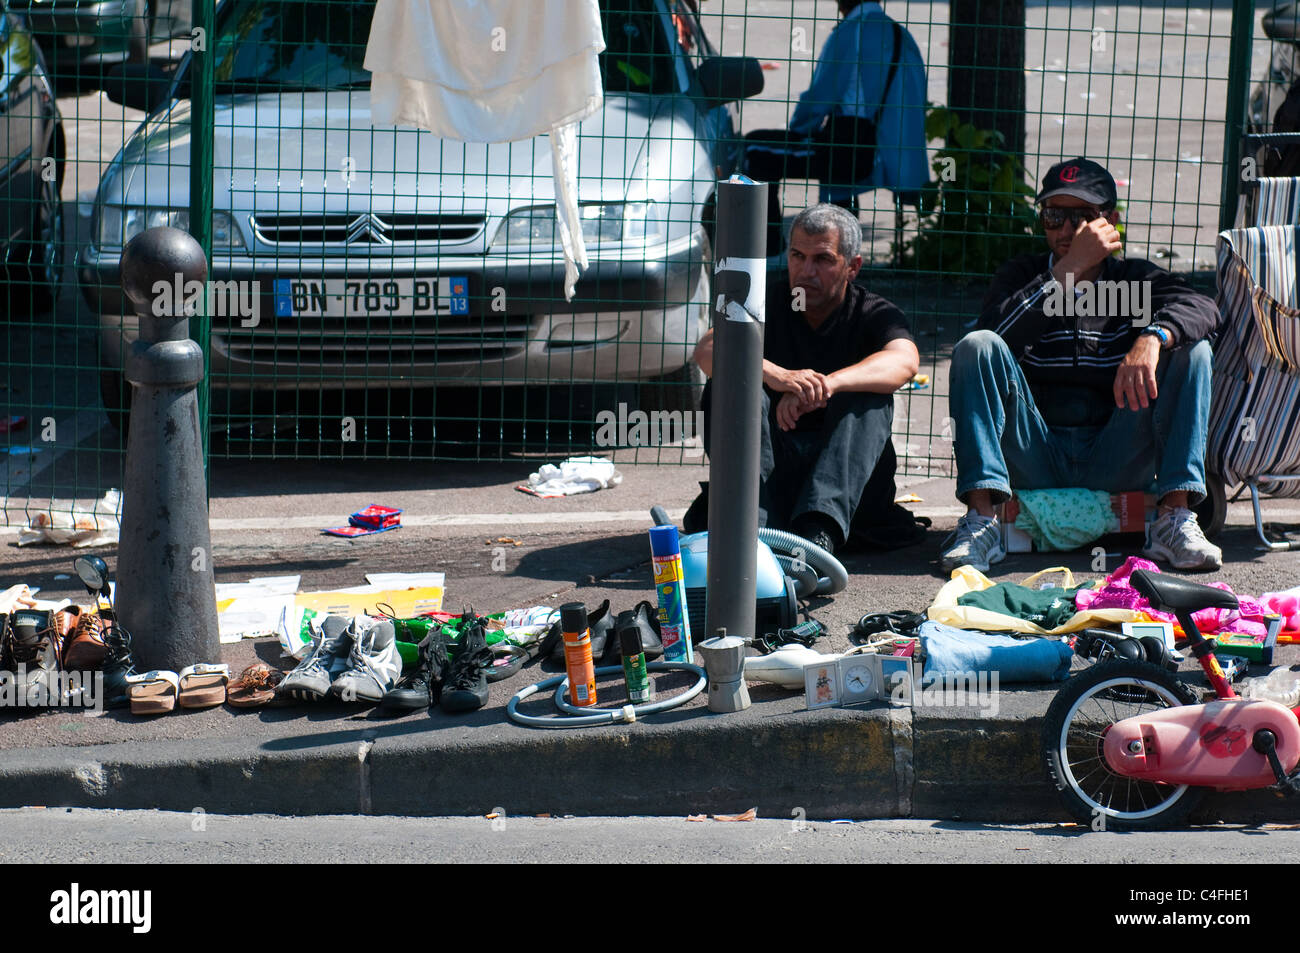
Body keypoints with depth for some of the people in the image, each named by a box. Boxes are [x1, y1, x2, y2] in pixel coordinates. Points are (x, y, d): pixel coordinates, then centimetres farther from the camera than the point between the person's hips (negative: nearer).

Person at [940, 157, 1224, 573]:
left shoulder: (1136, 278, 12)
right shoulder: (1022, 275, 13)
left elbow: (1202, 309, -10)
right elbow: (995, 330, -11)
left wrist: (1152, 338, -32)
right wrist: (1071, 267, -14)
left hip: (1116, 461, 0)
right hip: (1035, 457, 0)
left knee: (1191, 349, -14)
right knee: (976, 346, -19)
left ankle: (1174, 517, -24)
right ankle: (981, 520, -30)